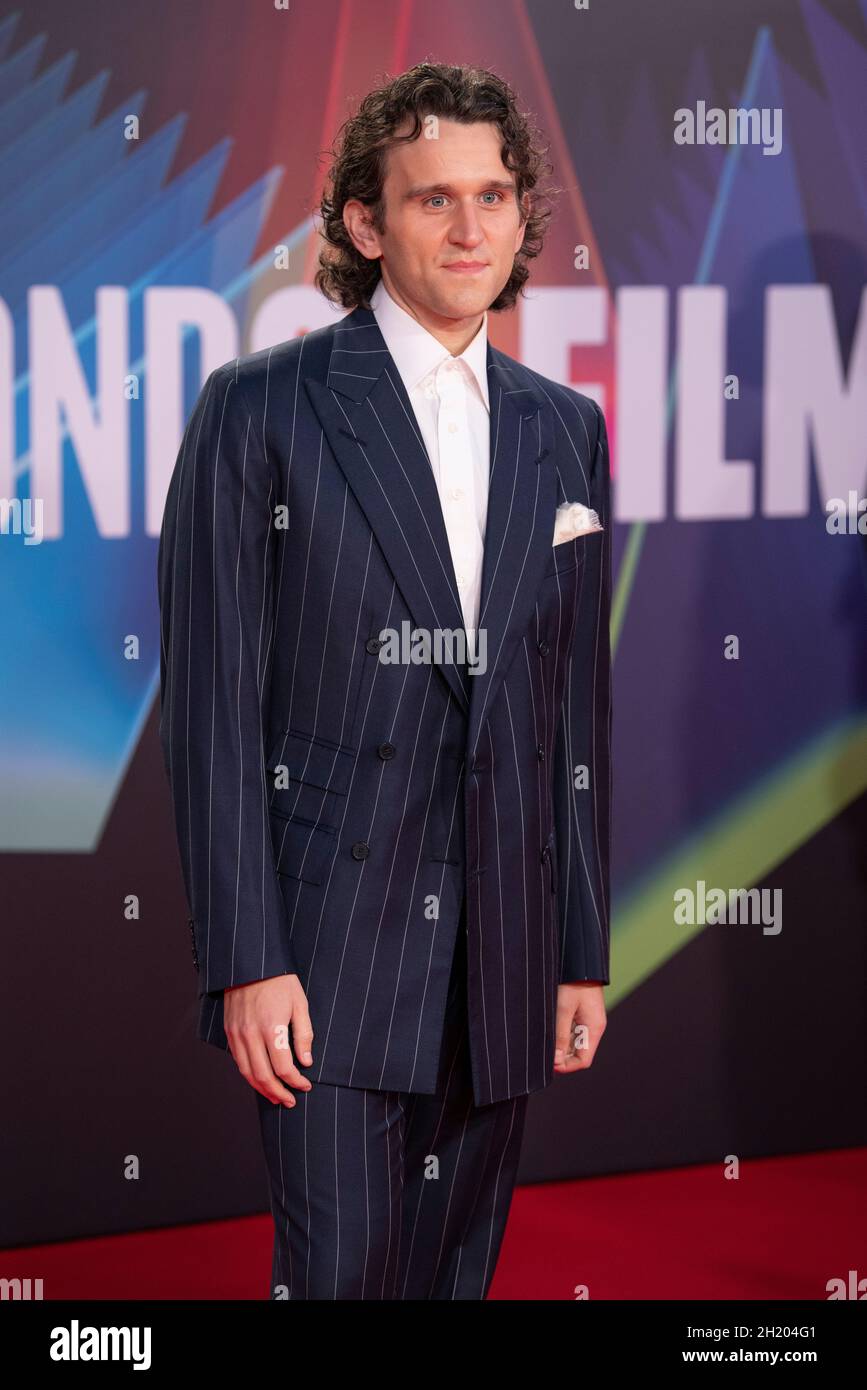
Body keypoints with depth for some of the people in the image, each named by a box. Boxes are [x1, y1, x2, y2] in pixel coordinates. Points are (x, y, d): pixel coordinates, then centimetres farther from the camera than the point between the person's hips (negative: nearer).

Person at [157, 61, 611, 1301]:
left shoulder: (564, 430, 11)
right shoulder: (262, 409, -3)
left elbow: (580, 706, 13)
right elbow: (211, 701, -7)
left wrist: (585, 952, 10)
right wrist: (246, 962, -12)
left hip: (504, 960, 4)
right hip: (329, 940, -4)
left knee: (460, 1267, 10)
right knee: (339, 1269, -7)